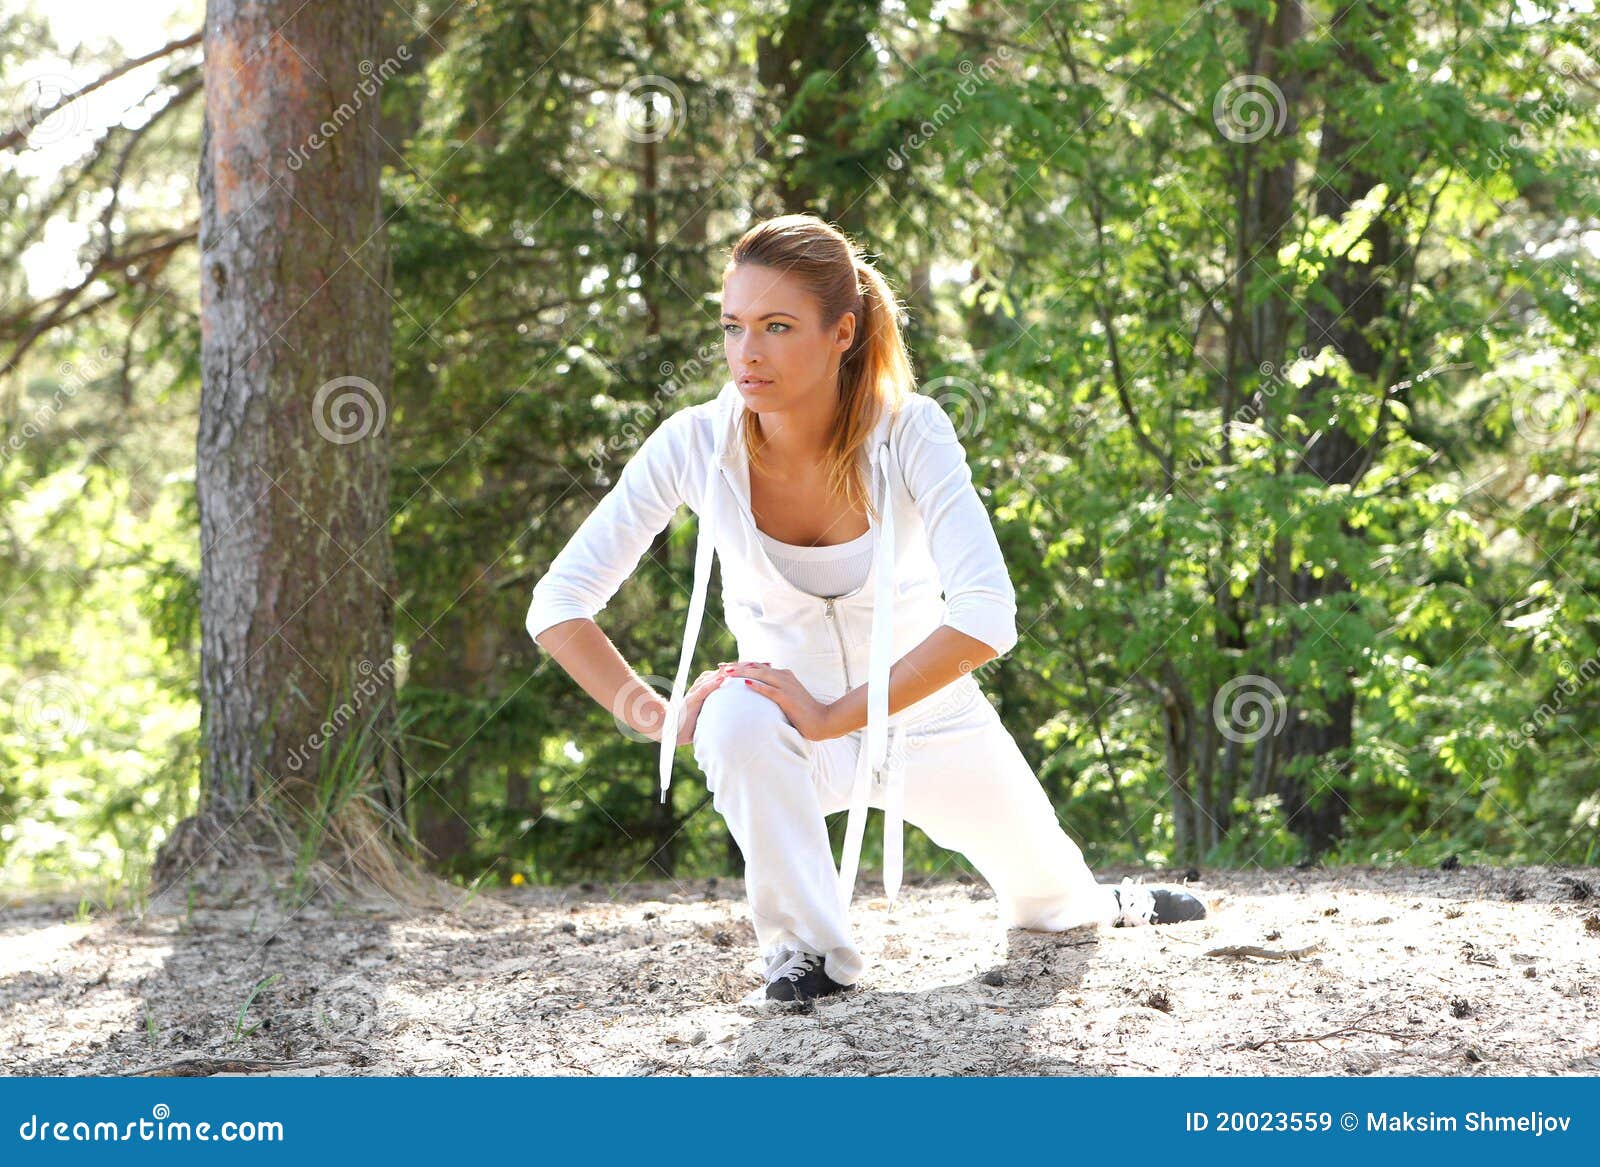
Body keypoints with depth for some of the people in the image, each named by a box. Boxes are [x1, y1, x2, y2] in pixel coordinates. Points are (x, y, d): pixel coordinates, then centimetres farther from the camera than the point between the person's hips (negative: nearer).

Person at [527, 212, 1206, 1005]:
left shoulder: (909, 431, -27)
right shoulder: (695, 446, -23)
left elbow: (986, 620, -36)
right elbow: (558, 605, -17)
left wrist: (833, 719, -39)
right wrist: (655, 716, -27)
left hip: (928, 720, 0)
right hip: (798, 729, 0)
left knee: (1049, 898, 21)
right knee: (737, 719, -37)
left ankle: (1091, 903, 60)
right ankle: (808, 947, -18)